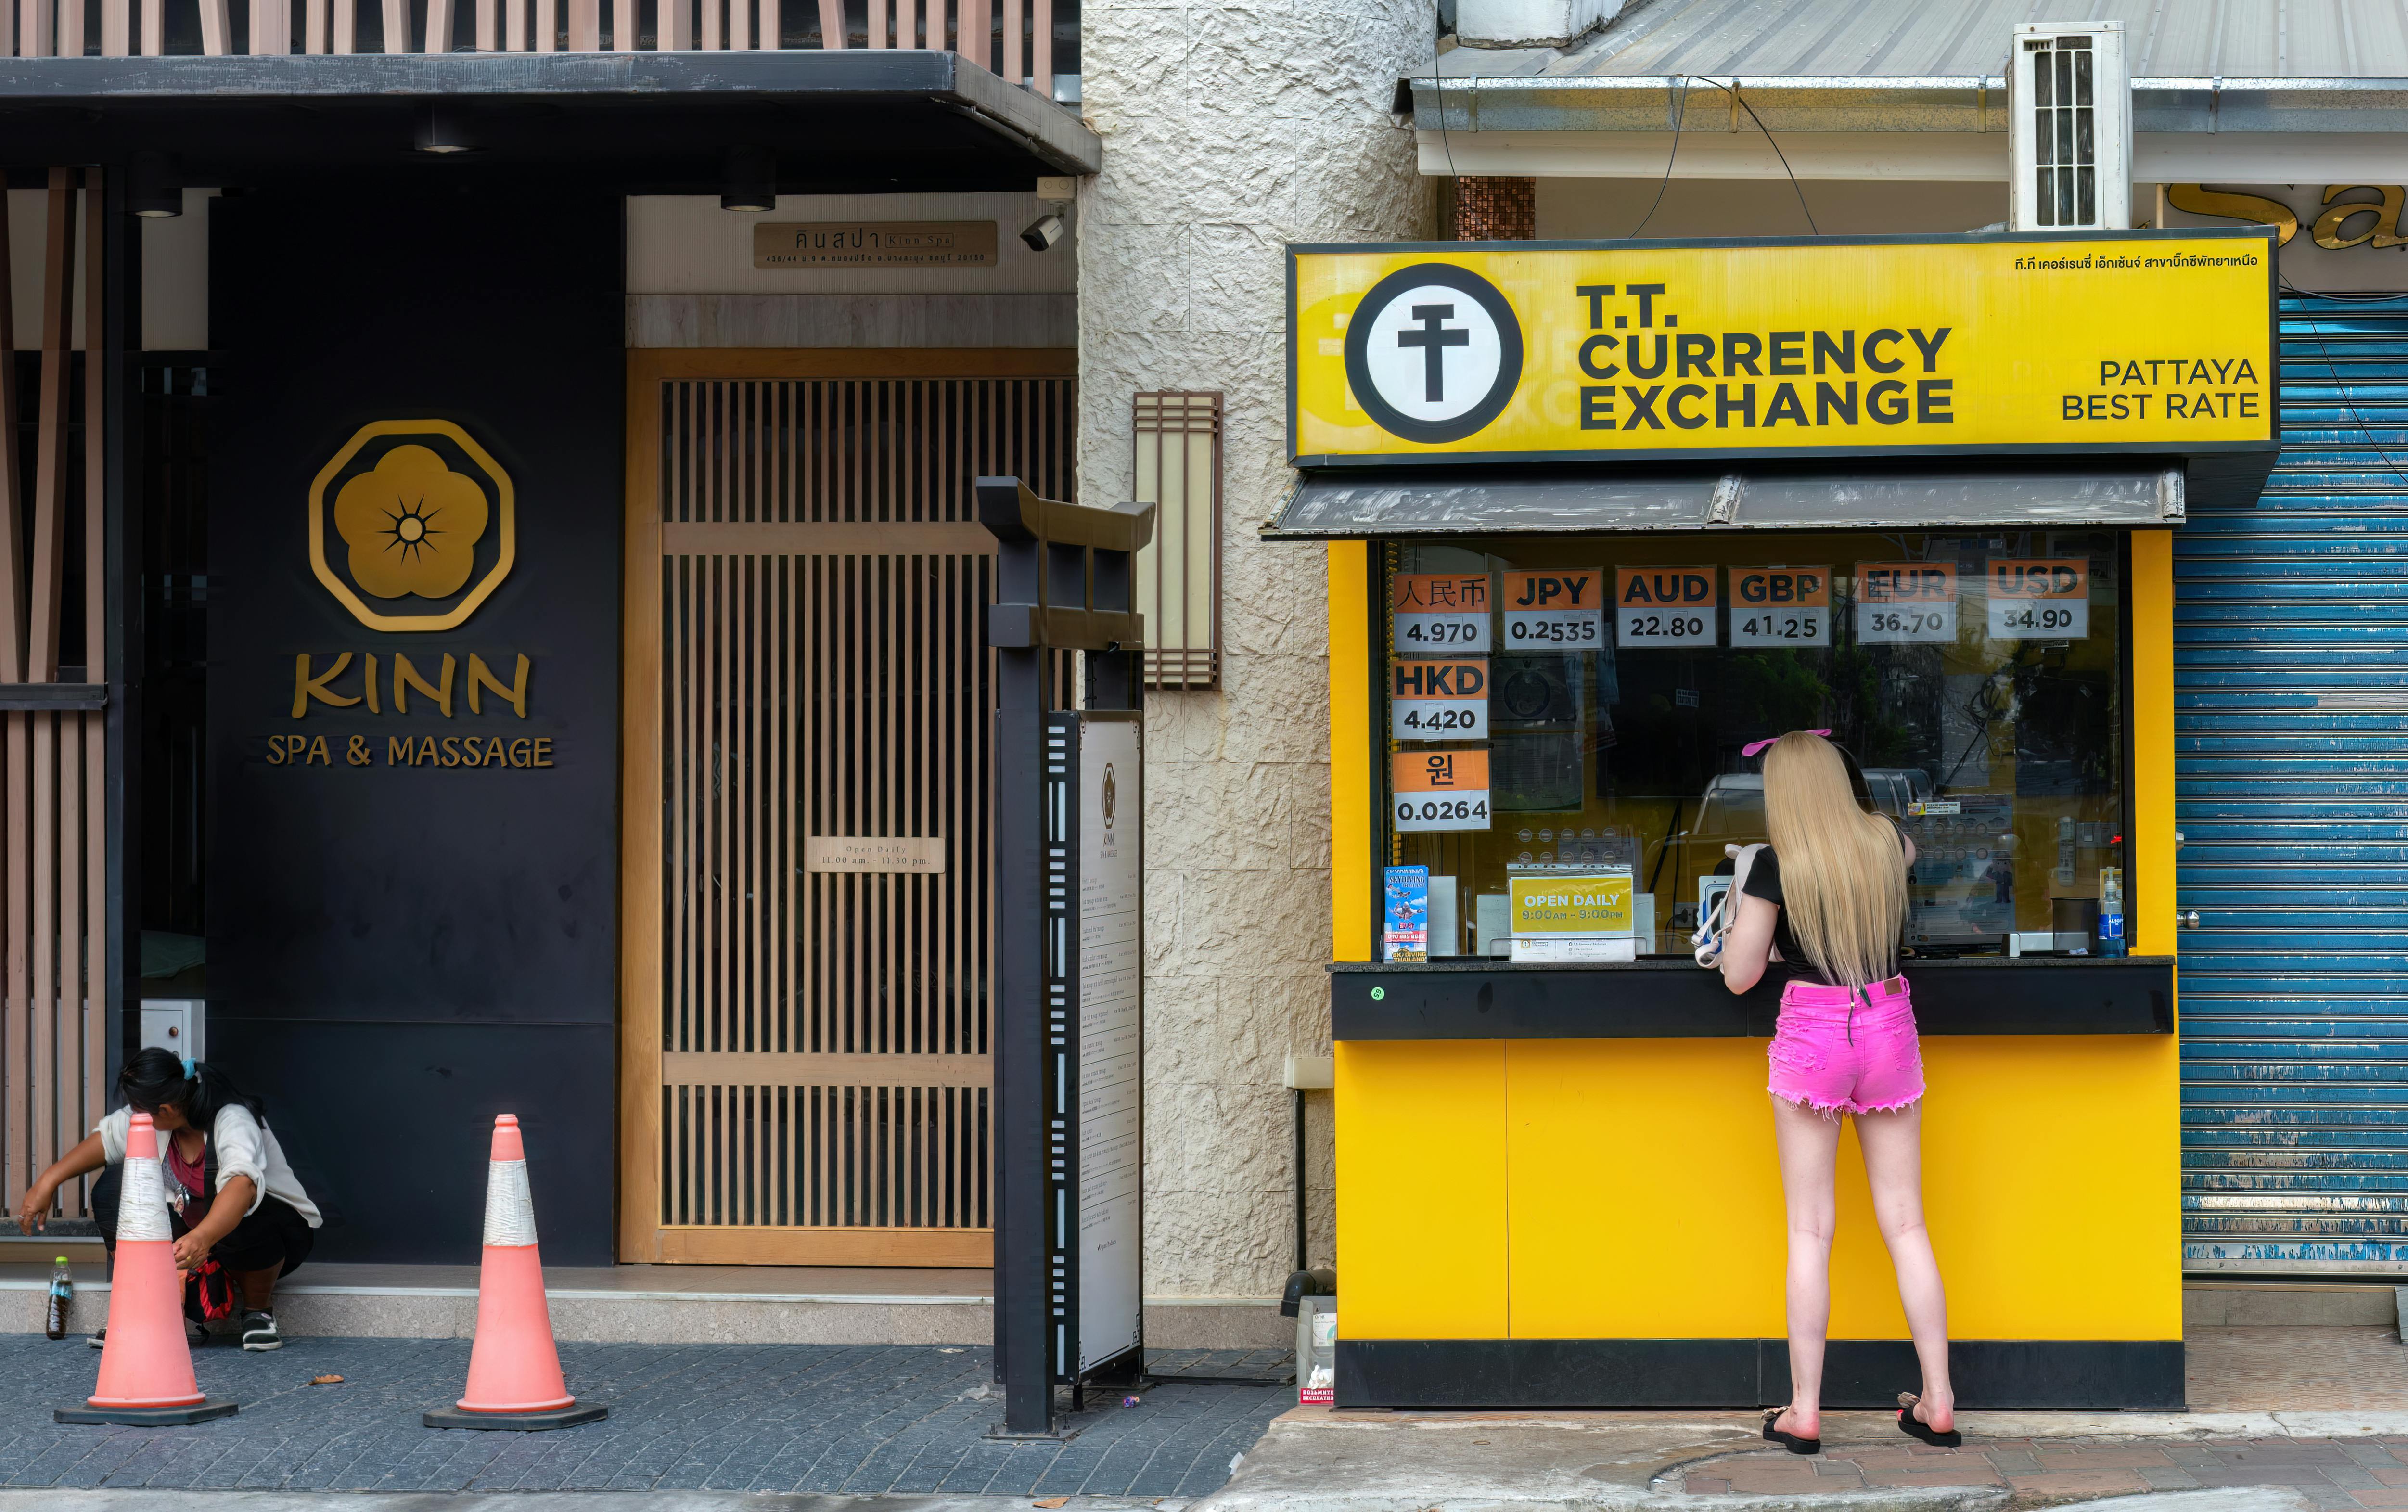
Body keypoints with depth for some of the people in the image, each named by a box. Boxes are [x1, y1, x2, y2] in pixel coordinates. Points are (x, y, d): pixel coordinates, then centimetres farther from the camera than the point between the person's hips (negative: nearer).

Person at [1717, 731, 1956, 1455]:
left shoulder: (1778, 863, -10)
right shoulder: (1887, 843, 4)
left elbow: (1739, 976, -6)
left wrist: (1745, 910, 10)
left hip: (1812, 1032, -4)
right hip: (1888, 1025, 4)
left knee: (1810, 1230, 1)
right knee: (1905, 1222, 8)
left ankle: (1804, 1411, 3)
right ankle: (1938, 1402, 10)